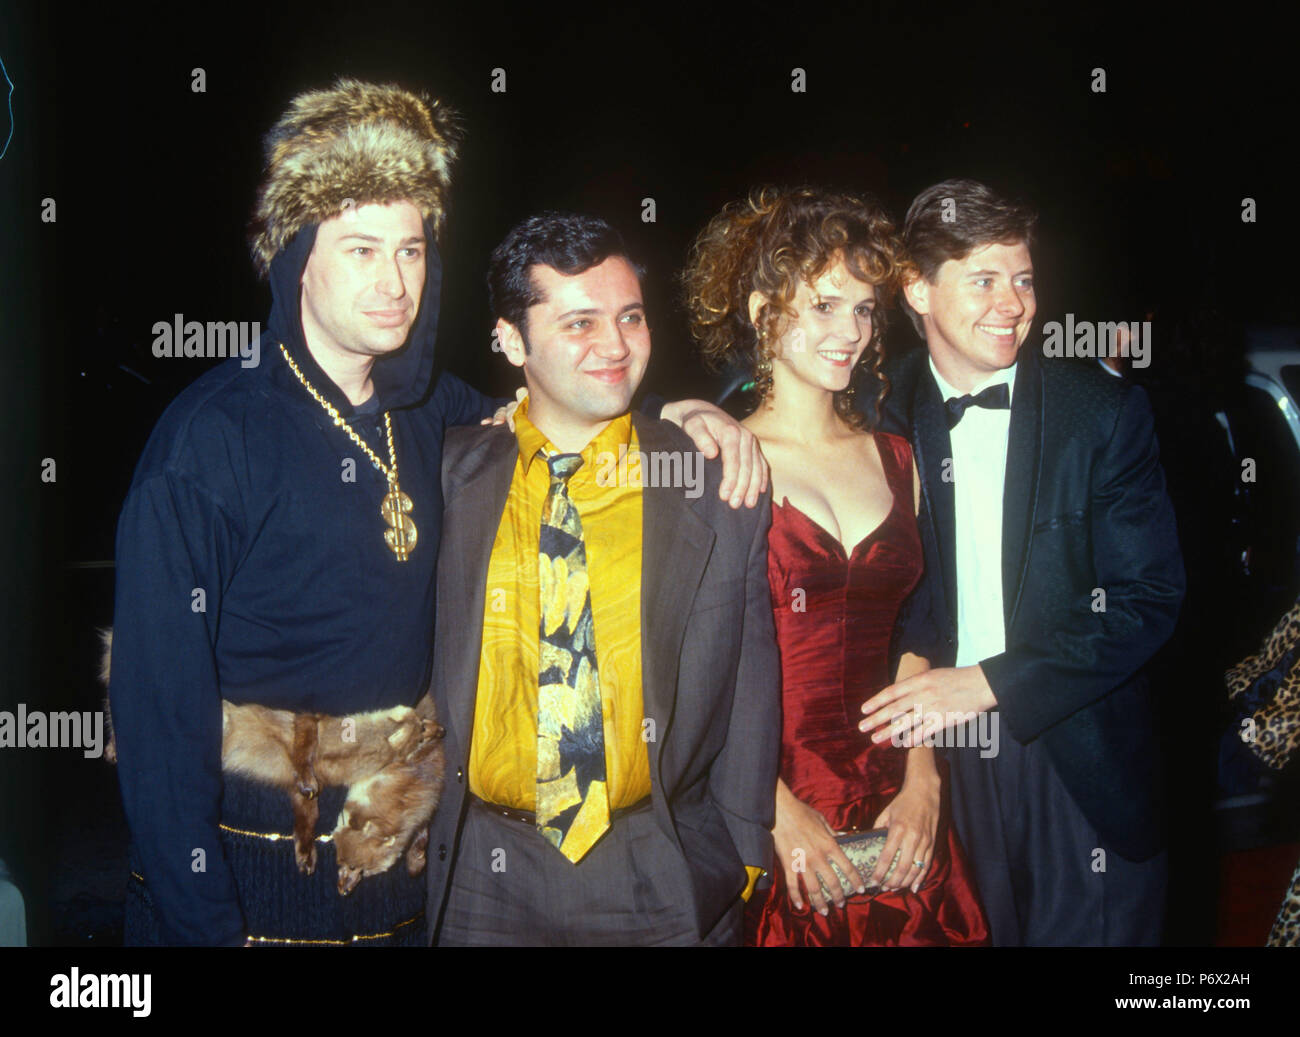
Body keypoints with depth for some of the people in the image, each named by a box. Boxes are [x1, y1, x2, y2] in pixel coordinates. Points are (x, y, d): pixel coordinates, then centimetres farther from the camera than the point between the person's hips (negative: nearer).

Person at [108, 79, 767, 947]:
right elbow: (159, 707, -16)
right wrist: (201, 924, -18)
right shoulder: (213, 438, -16)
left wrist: (681, 414, -2)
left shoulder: (430, 414, 0)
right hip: (248, 886, -5)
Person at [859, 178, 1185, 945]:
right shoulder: (881, 413, -1)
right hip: (942, 763, 1)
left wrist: (989, 682, -16)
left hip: (1083, 771, -1)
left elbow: (1149, 599, -8)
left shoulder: (1105, 410, -5)